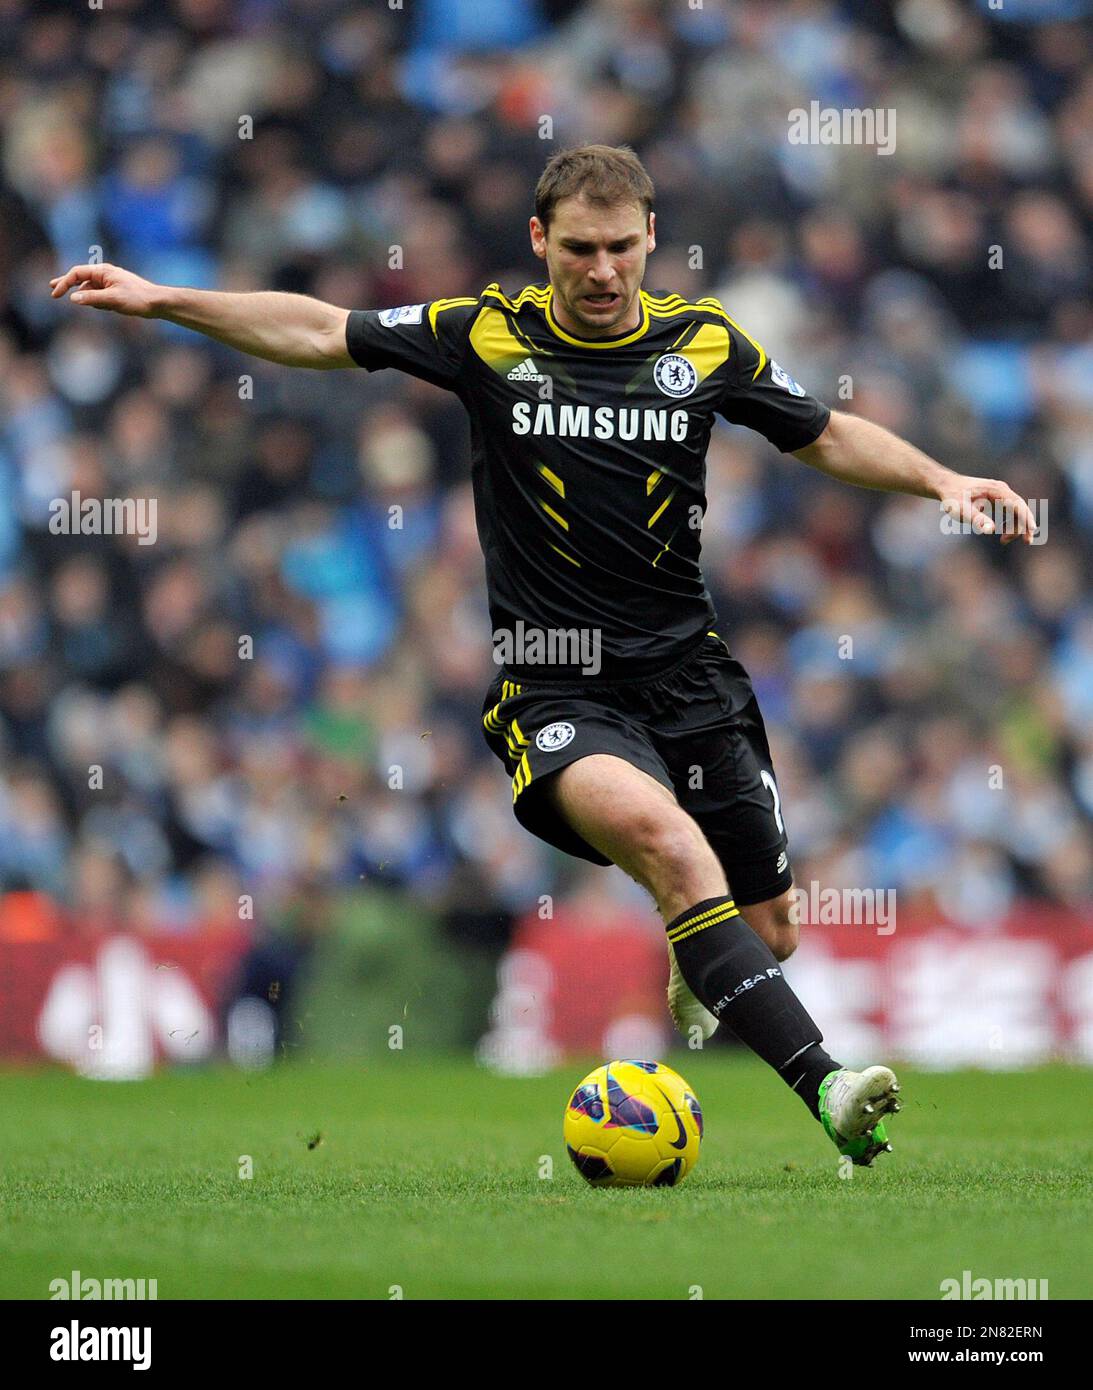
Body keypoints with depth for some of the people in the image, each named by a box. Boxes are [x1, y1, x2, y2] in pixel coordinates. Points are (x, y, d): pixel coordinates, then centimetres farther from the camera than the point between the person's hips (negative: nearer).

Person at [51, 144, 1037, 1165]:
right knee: (662, 834, -33)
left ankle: (688, 991, 44)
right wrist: (159, 300, 3)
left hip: (688, 670, 3)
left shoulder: (704, 341, 4)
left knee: (767, 933, 4)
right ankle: (824, 1084, -41)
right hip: (554, 688, -3)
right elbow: (320, 333, 7)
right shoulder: (489, 334, -1)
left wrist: (942, 482, 3)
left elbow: (825, 436, 18)